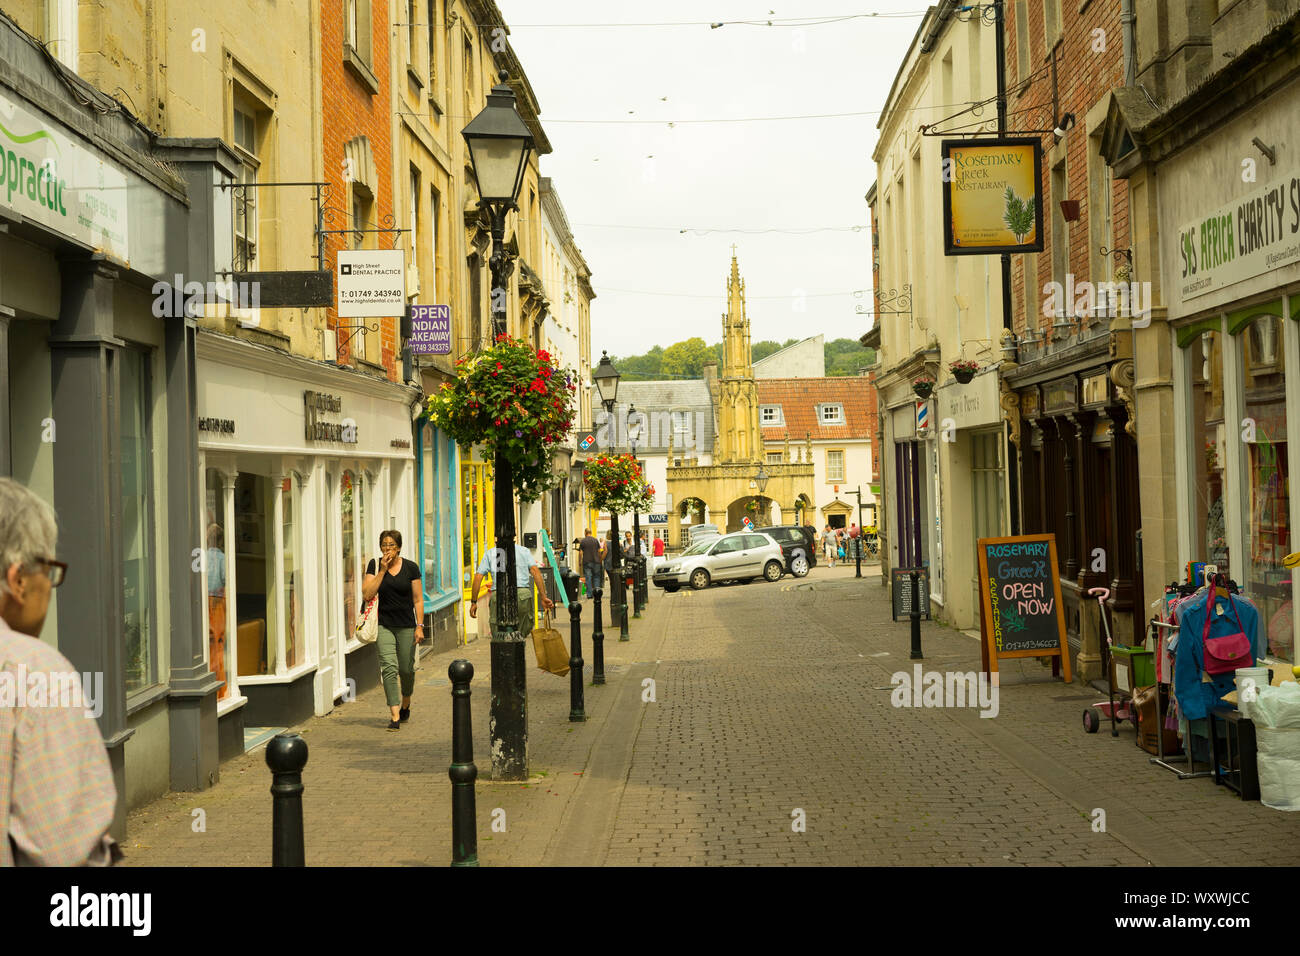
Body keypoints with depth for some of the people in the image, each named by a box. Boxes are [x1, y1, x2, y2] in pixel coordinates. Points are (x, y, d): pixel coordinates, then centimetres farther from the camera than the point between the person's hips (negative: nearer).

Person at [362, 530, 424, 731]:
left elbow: (418, 599, 0)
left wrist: (420, 626, -6)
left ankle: (405, 705, 37)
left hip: (406, 625, 0)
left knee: (406, 669, 8)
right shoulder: (375, 566, 1)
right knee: (389, 667, -13)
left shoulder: (410, 568, -1)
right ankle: (395, 716, -15)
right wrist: (382, 571, -13)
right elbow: (367, 595, -9)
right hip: (383, 624, 0)